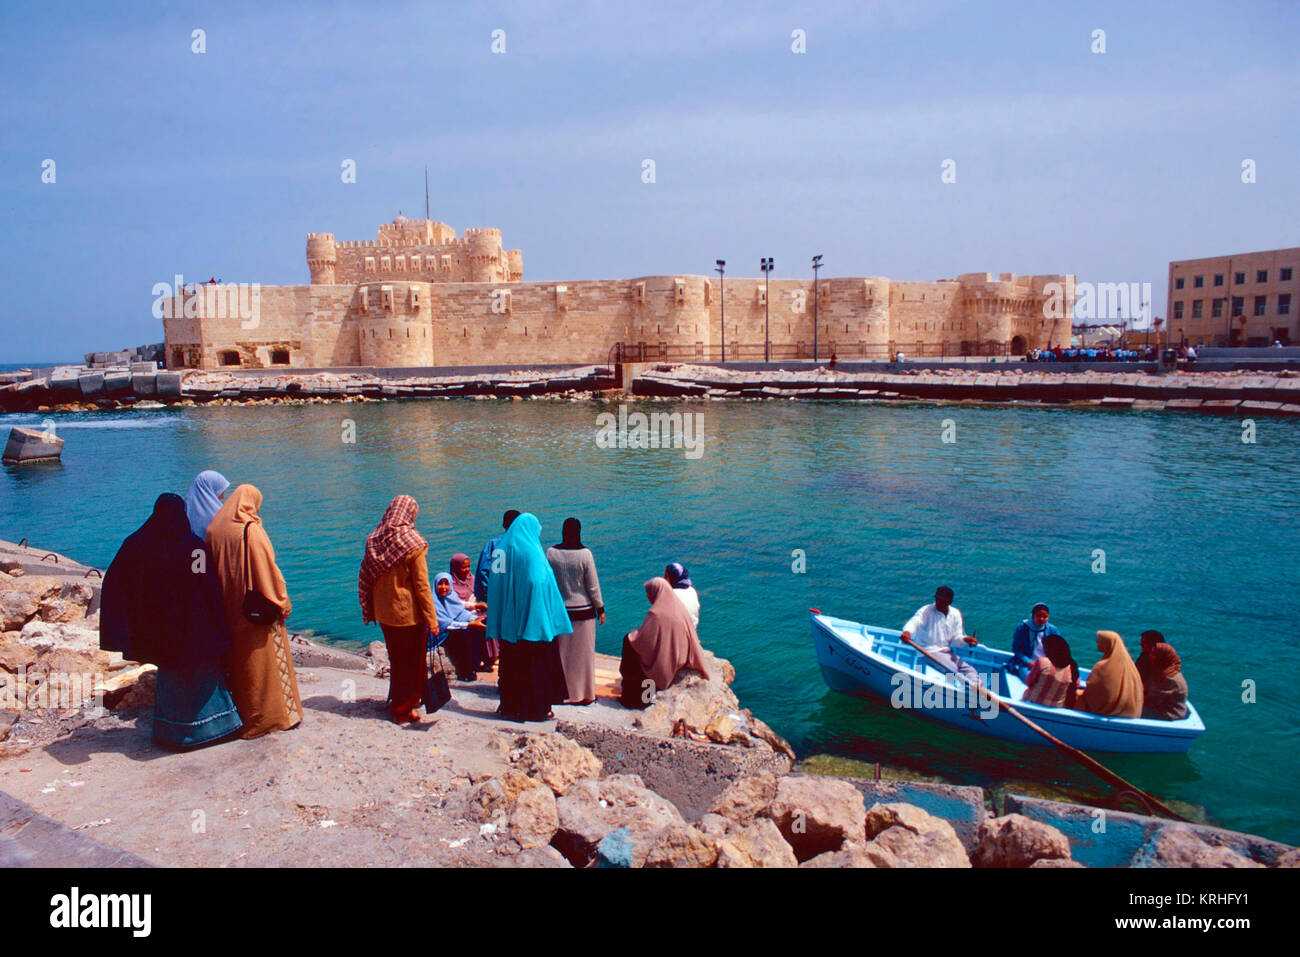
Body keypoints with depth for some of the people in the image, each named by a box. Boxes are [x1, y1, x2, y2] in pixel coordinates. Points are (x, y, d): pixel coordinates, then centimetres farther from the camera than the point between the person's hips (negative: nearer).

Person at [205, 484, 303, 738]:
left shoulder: (214, 529, 4)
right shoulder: (251, 530, -14)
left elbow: (213, 570, 10)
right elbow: (267, 569, -15)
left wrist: (225, 605, 17)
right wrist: (282, 602, -5)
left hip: (229, 612, 6)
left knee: (238, 662, 14)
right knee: (263, 660, 3)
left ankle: (241, 714, 23)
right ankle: (275, 715, 9)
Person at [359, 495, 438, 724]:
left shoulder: (374, 540, -1)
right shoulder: (413, 544, -17)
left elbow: (365, 579, 6)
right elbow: (421, 585, -16)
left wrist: (370, 611, 15)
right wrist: (432, 619, -11)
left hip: (384, 613, 6)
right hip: (409, 613, -6)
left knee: (396, 658, 22)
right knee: (412, 661, 9)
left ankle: (398, 702, 36)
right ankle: (404, 710, 16)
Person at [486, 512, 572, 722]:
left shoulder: (501, 547, 7)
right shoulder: (531, 551, -11)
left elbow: (494, 586, 9)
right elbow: (540, 581, -17)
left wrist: (499, 621, 14)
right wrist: (551, 618, -10)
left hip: (507, 623, 6)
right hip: (531, 622, -6)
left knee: (511, 662, 15)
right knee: (535, 664, 3)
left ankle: (511, 706, 23)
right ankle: (537, 709, 9)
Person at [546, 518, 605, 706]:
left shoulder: (551, 553, -6)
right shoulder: (585, 554, -13)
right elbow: (593, 586, -8)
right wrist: (600, 609, 3)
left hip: (559, 611, 2)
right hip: (583, 611, -2)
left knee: (561, 653, 13)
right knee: (583, 653, 8)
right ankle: (585, 694, 16)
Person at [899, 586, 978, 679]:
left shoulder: (955, 614, 7)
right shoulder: (926, 611, -9)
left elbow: (956, 637, 7)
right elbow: (915, 621, -30)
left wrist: (965, 639, -17)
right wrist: (907, 631, -53)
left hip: (947, 652, 6)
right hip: (929, 652, -6)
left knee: (968, 669, -9)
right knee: (952, 668, -26)